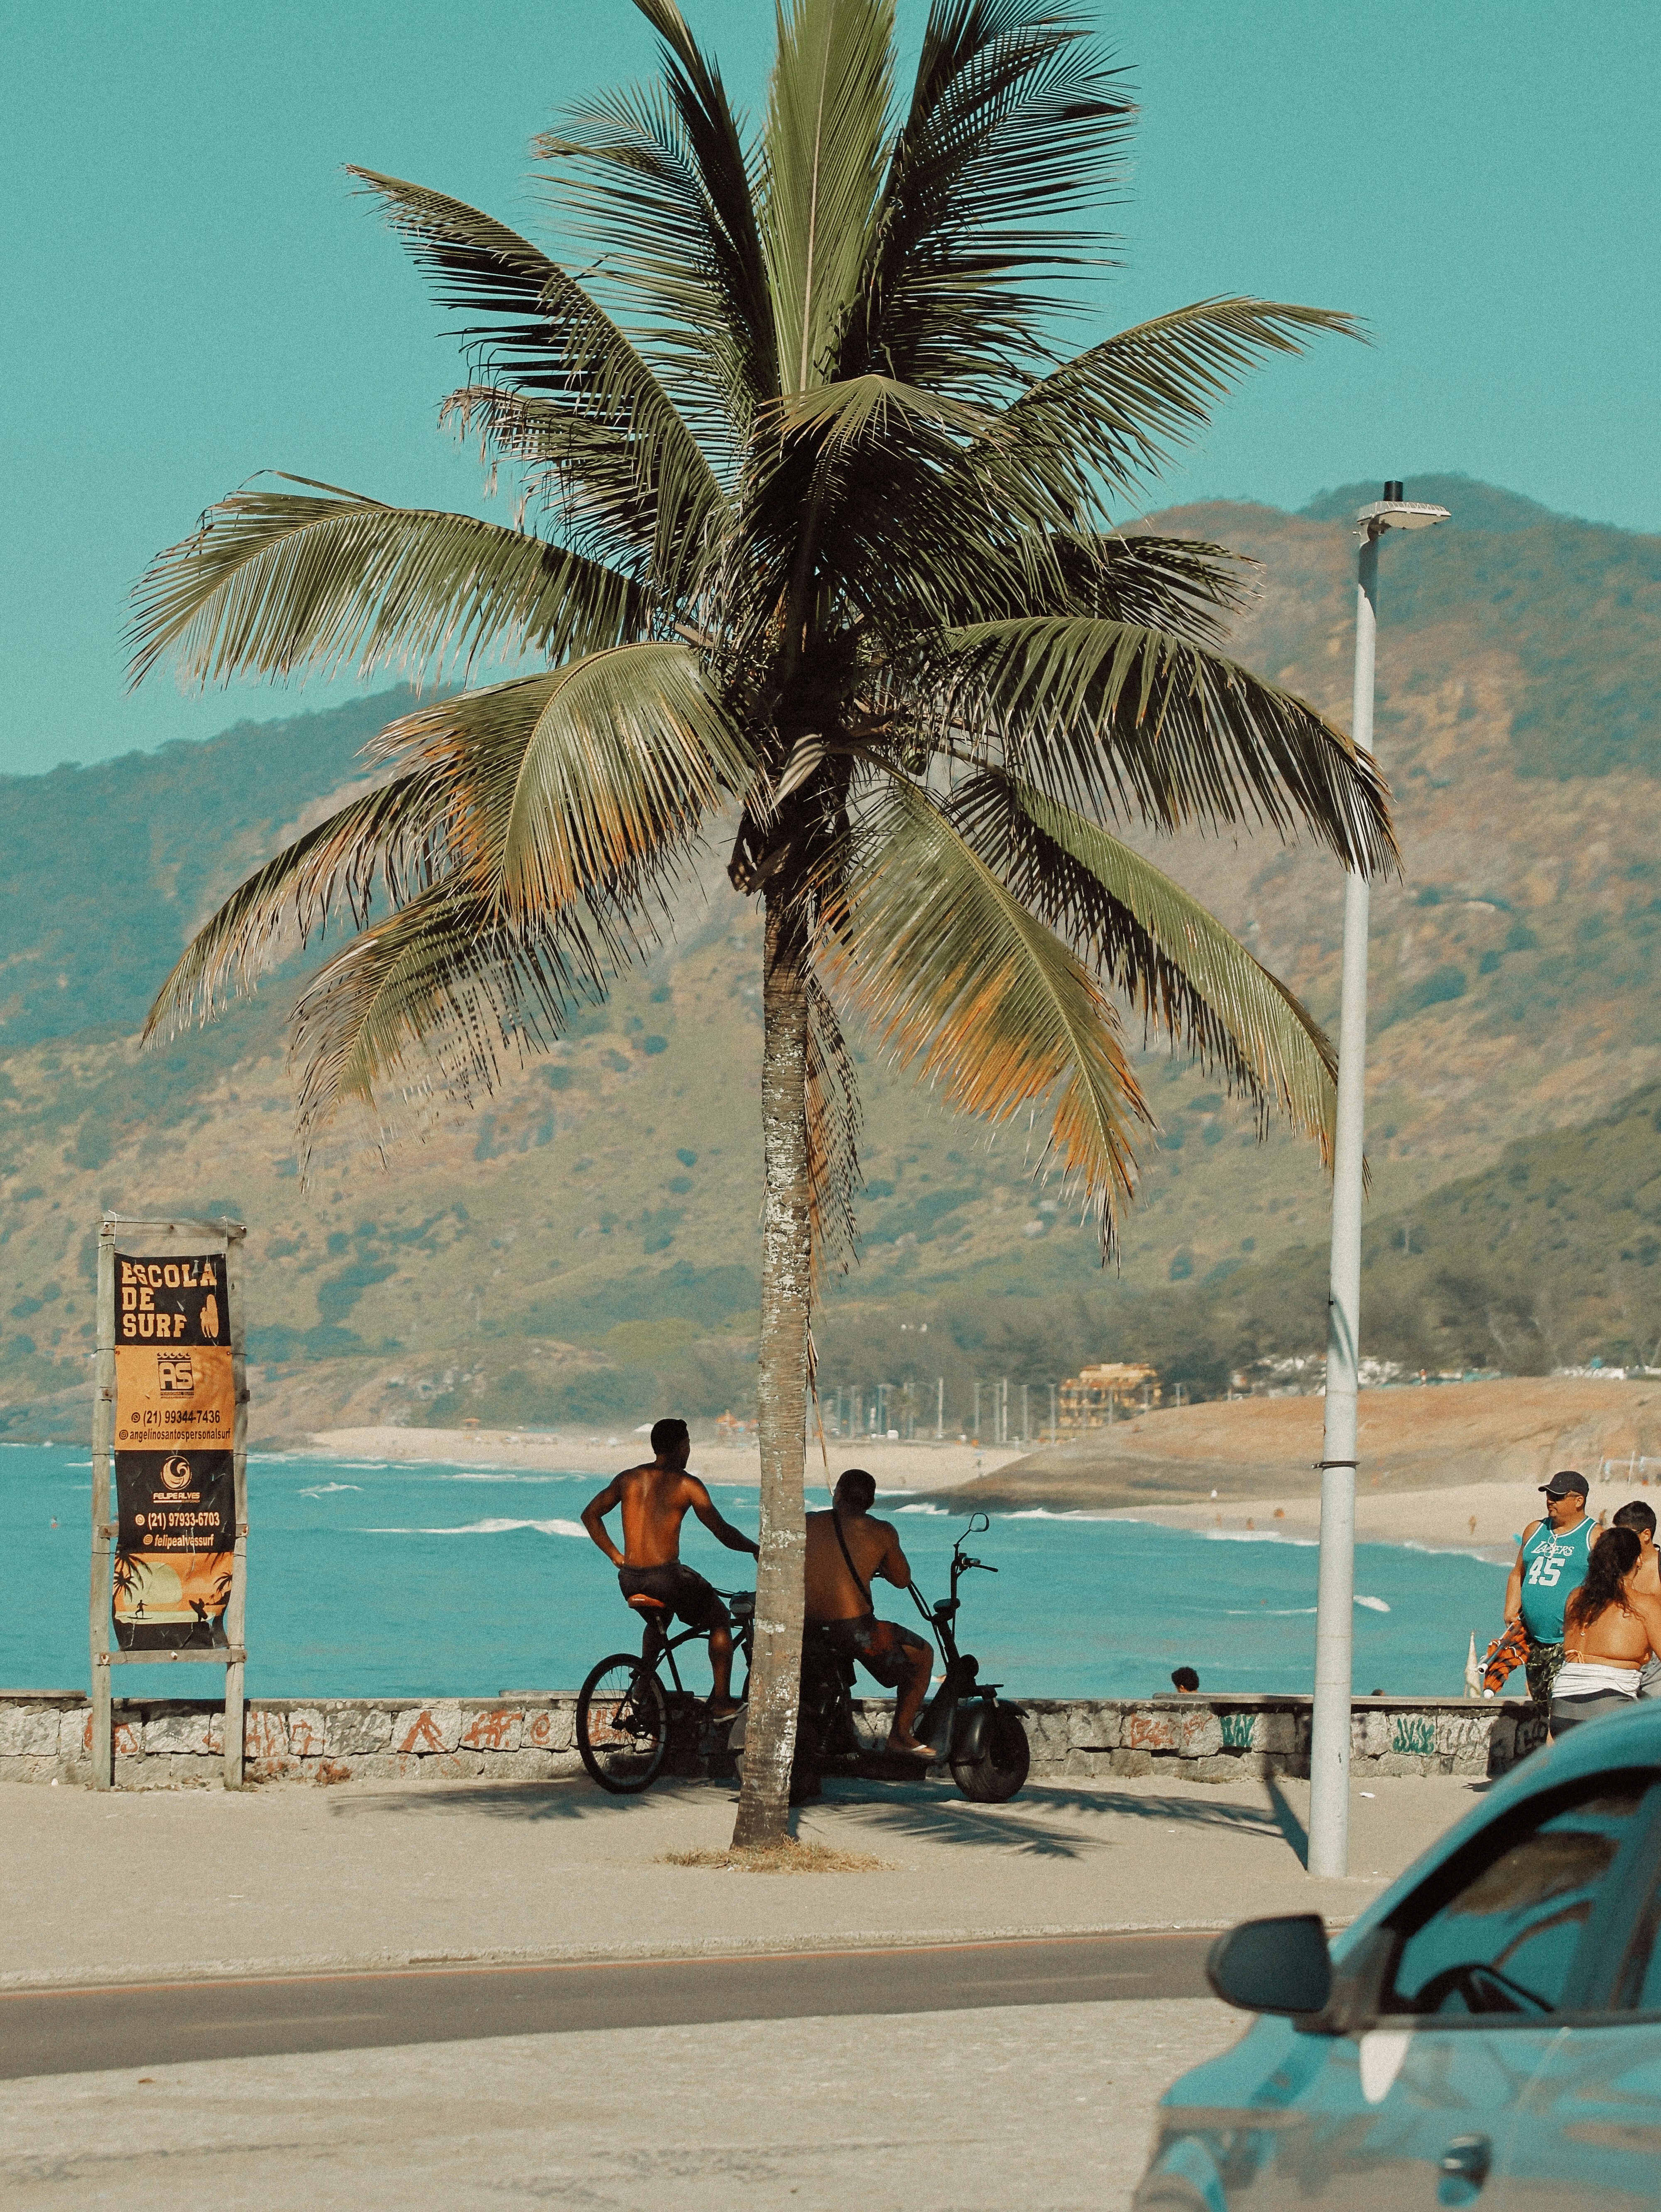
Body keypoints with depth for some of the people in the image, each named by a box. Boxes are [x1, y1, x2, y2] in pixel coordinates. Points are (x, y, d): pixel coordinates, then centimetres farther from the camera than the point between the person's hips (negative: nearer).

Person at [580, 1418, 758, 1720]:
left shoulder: (628, 1478, 8)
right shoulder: (686, 1484, -7)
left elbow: (590, 1515, 17)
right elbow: (722, 1531, -7)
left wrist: (615, 1556, 20)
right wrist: (756, 1550, 9)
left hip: (629, 1580, 6)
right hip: (666, 1577, -6)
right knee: (720, 1619, 17)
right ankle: (721, 1702, 14)